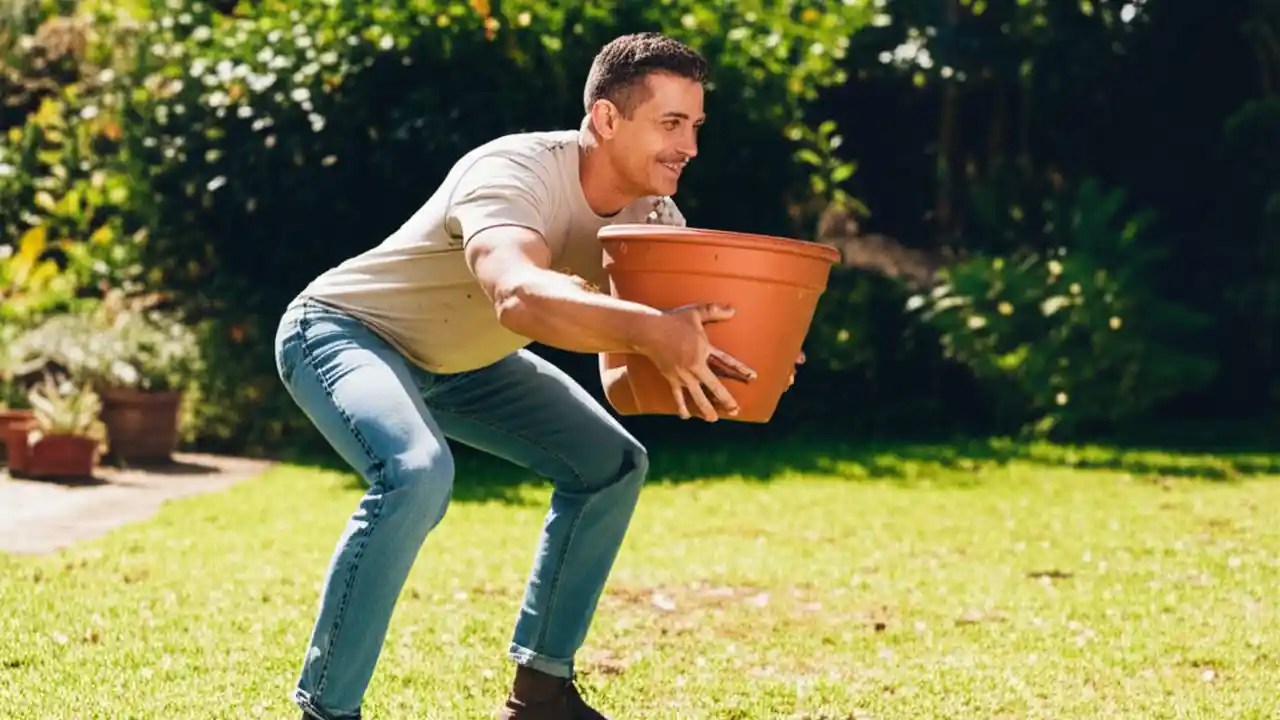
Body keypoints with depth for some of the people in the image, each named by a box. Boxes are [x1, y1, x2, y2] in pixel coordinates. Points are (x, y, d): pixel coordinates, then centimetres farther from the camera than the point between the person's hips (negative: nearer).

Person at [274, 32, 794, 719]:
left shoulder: (651, 214, -11)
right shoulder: (517, 173, -34)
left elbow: (699, 319, -13)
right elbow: (518, 296, -55)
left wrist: (728, 359, -37)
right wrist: (651, 330, -68)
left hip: (457, 359, 9)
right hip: (343, 330, -9)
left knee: (611, 465, 5)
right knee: (417, 472, -35)